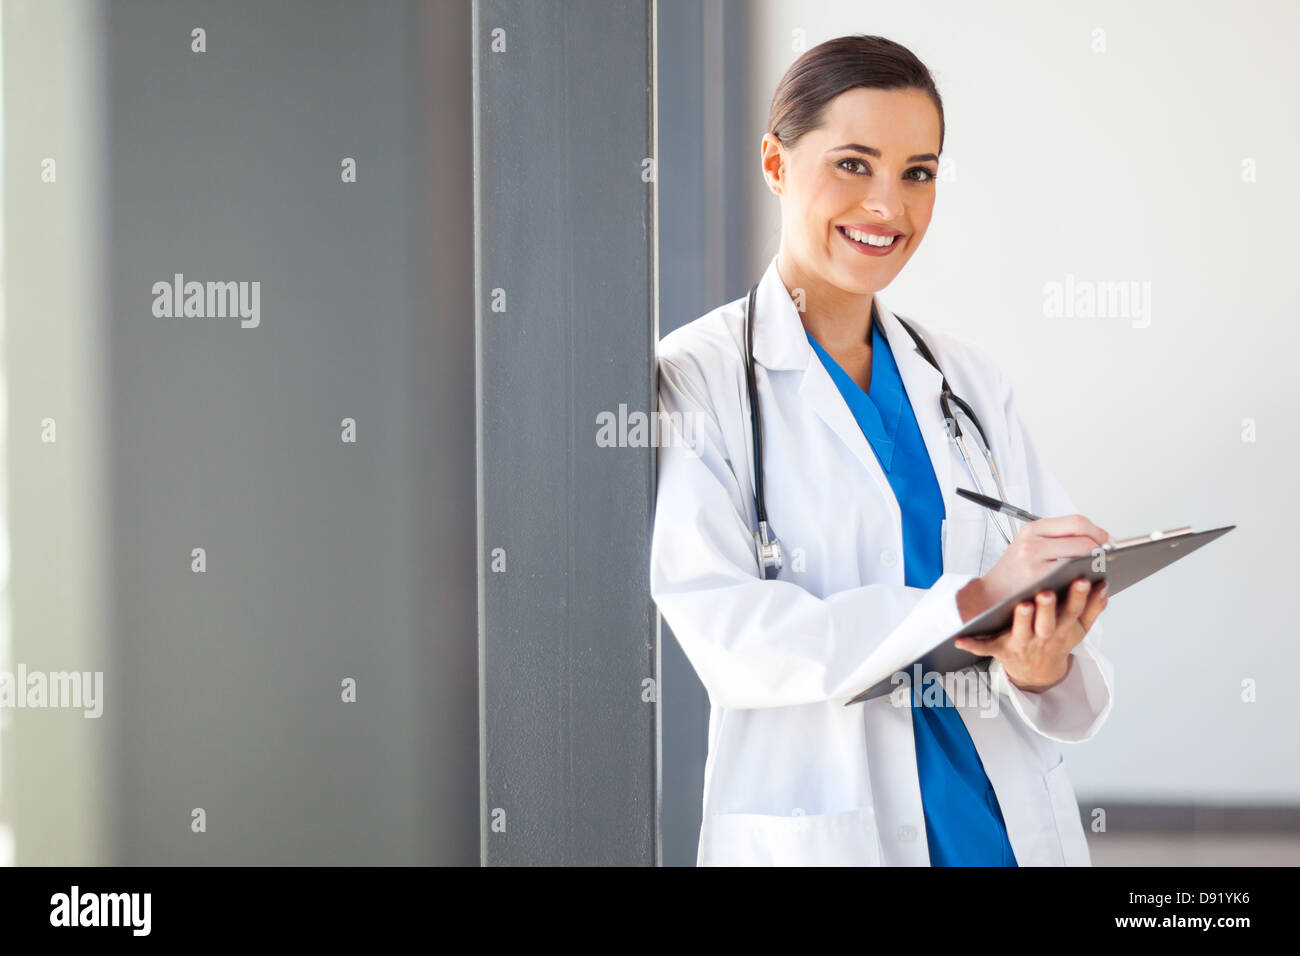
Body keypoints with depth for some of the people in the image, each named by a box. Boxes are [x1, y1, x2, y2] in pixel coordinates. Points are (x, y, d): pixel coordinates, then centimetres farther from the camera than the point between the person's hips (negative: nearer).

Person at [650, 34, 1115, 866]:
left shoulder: (971, 382, 8)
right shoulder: (697, 377, -7)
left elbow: (1059, 592, 3)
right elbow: (725, 634, -17)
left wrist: (1044, 667, -19)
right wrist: (968, 601, -24)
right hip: (814, 834, -4)